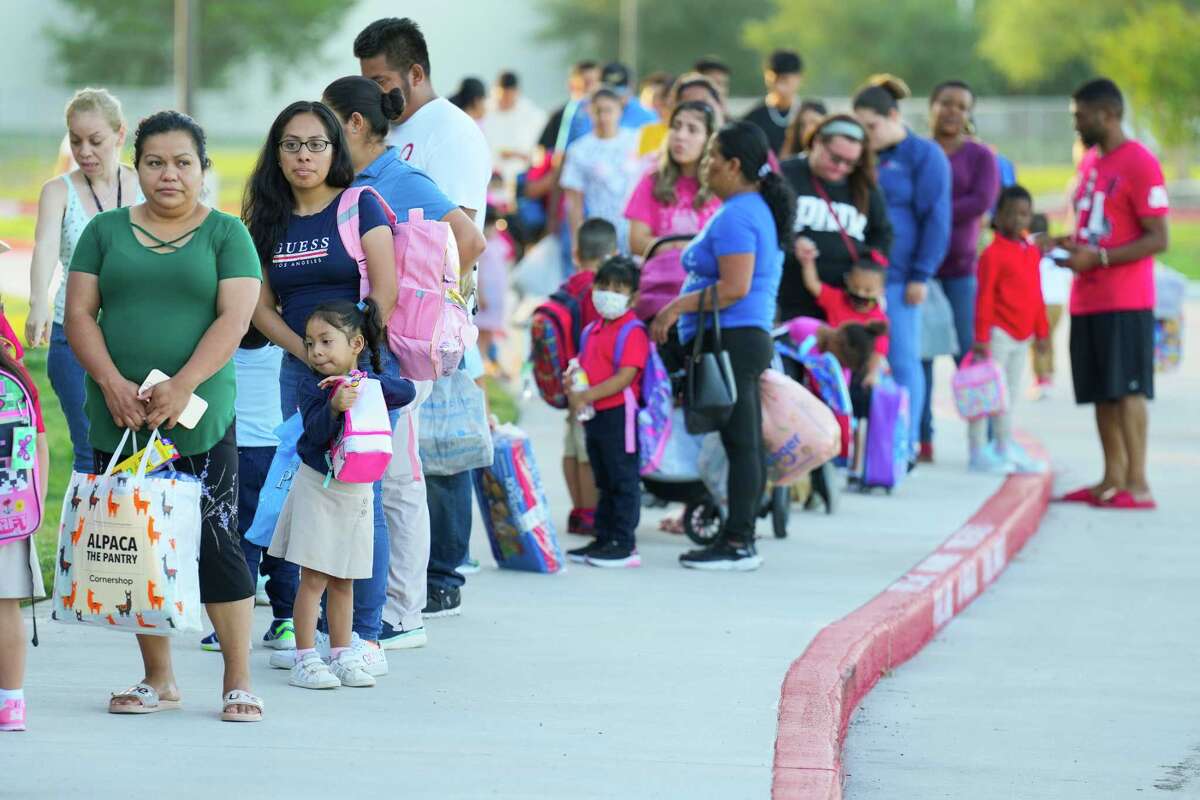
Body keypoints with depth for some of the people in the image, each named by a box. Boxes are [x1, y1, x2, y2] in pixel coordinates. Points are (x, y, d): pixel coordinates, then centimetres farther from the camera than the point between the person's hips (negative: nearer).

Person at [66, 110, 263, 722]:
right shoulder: (106, 231, 11)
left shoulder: (226, 234, 4)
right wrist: (113, 384, -11)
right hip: (118, 419, 3)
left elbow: (235, 317, -6)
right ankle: (157, 679, 16)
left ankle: (238, 682, 2)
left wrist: (182, 387, -18)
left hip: (201, 419, -3)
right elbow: (79, 312, 5)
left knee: (216, 541, -5)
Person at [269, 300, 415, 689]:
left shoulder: (373, 375, 1)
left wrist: (364, 382, -28)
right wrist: (335, 406, -39)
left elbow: (406, 392, -18)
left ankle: (341, 655, 19)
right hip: (318, 485, -3)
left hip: (357, 488, 3)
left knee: (343, 580, 12)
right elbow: (316, 431, -21)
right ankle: (305, 659, -2)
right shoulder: (311, 384, -8)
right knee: (313, 577, -5)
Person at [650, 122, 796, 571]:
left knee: (739, 443, -9)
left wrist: (676, 308, -17)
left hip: (730, 340, -11)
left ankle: (736, 545, -9)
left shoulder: (736, 216, -14)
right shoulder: (759, 210, 19)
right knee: (746, 444, 11)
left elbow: (734, 287, -22)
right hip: (751, 337, 11)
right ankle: (742, 538, 15)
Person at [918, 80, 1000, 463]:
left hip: (960, 267, -1)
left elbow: (982, 200, -9)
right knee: (917, 355, 0)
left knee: (968, 352, -4)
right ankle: (922, 439, 5)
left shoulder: (979, 155, 5)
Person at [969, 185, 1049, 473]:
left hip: (1021, 337, 8)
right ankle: (978, 453, -2)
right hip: (998, 334, -8)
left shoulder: (1032, 252, 11)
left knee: (1010, 395, 16)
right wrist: (981, 337, -16)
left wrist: (1042, 331, 17)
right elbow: (984, 298, -14)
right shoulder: (993, 254, -12)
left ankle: (1006, 450, 25)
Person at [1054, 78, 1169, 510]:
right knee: (1103, 392, 9)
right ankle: (1113, 479, 14)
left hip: (1126, 303, -8)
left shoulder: (1140, 163, -10)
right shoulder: (1090, 162, 17)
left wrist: (1098, 258, -20)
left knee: (1127, 389, -10)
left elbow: (1157, 239, -14)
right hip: (1087, 299, 8)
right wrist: (1071, 244, 7)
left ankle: (1137, 484, -10)